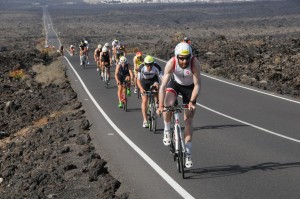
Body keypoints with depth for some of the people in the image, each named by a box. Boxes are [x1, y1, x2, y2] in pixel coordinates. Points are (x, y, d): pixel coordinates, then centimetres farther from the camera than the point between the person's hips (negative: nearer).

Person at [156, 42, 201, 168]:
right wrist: (160, 105, -44)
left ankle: (188, 153, 6)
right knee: (168, 105, -30)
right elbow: (163, 85, -36)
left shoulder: (195, 63, -35)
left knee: (188, 120, -2)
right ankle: (167, 130, -2)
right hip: (175, 83, 0)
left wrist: (191, 102, -47)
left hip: (189, 87, 0)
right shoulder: (171, 63, -33)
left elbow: (197, 85, -34)